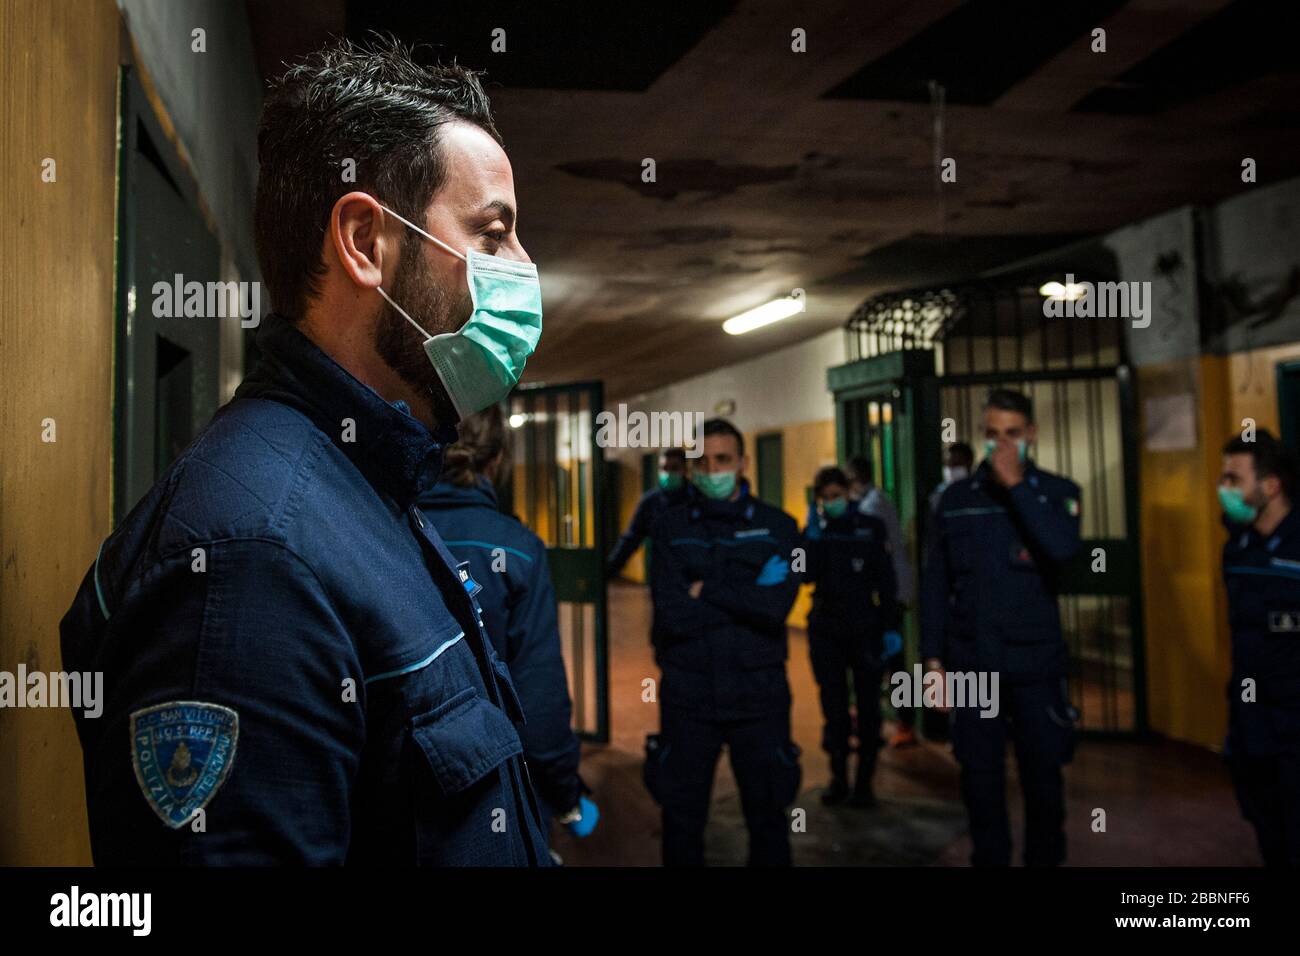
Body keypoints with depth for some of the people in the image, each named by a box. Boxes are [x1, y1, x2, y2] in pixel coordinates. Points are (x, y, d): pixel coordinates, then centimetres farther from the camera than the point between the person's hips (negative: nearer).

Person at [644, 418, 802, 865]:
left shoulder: (777, 526, 0)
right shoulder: (671, 527, 0)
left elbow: (776, 607, -16)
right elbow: (672, 615, -13)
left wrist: (705, 589, -12)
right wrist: (747, 596, -14)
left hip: (758, 694, 0)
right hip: (688, 694, 0)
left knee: (767, 817, 14)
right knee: (682, 820, 13)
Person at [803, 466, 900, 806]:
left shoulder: (871, 527, 1)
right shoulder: (813, 531, 6)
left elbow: (886, 580, 1)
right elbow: (807, 576, -6)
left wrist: (890, 626, -4)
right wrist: (813, 538, -16)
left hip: (865, 628, -2)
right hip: (825, 629, 2)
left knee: (867, 706, 0)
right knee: (833, 705, 5)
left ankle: (864, 781, 9)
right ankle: (838, 777, 16)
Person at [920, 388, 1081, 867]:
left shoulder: (1057, 491, 1)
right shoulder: (955, 498, 4)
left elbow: (1063, 548, -21)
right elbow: (935, 584, 6)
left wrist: (1015, 484, -18)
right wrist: (933, 657, 1)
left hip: (1034, 659, -1)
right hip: (971, 659, 1)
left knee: (1042, 770, 8)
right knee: (979, 772, 8)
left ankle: (1044, 857, 26)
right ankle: (989, 857, 24)